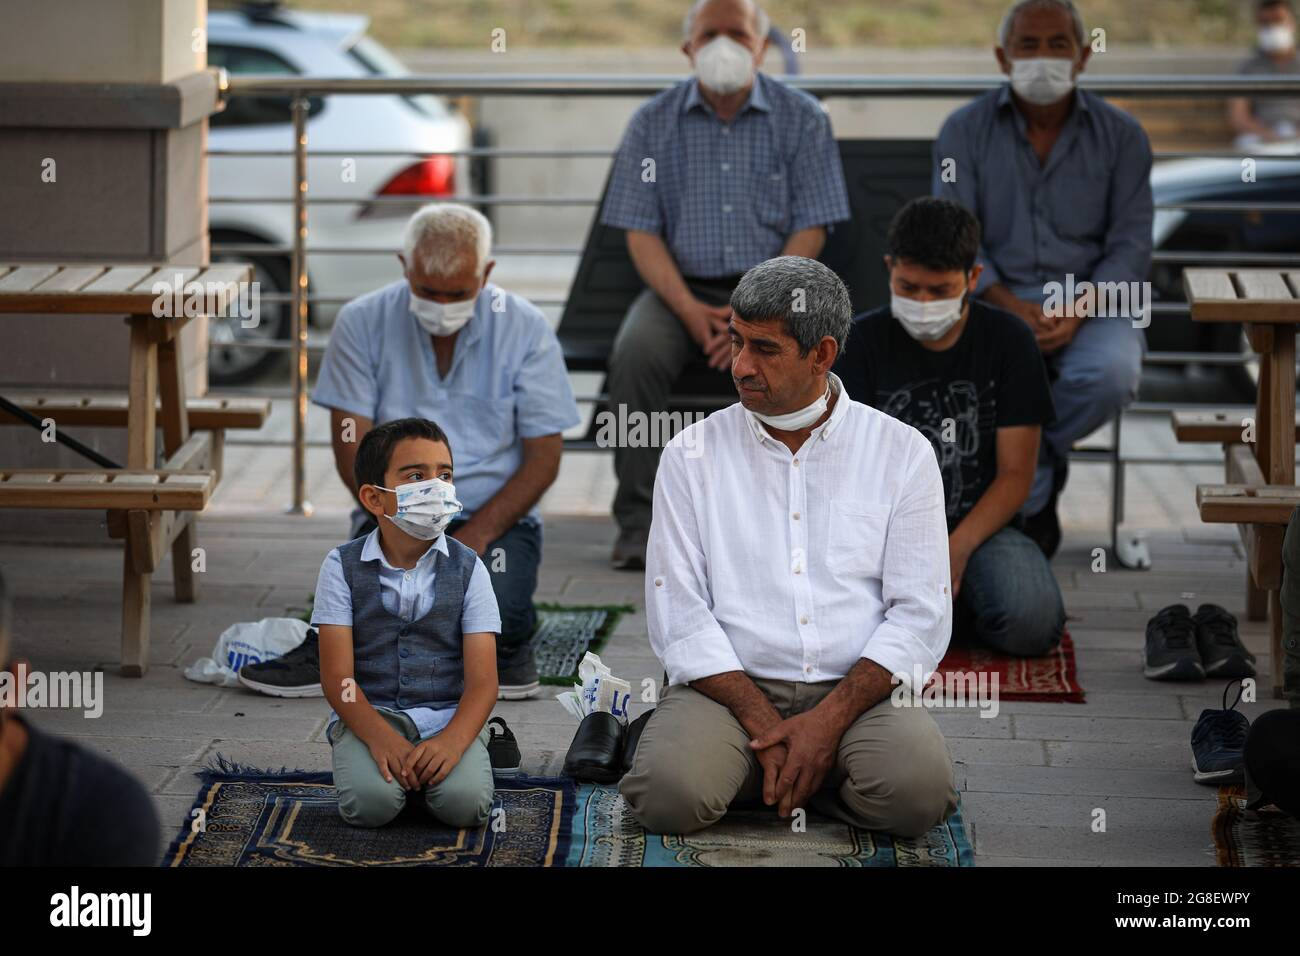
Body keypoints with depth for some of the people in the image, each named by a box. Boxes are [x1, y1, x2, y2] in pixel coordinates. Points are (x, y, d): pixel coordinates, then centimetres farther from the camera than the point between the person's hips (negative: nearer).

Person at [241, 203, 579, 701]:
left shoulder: (525, 328, -2)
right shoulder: (363, 322, -2)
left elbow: (543, 459, -2)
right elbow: (353, 450, -4)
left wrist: (477, 534, -16)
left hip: (495, 515, 1)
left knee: (499, 615, -30)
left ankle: (509, 641, 6)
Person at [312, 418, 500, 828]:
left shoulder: (467, 568, 1)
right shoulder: (344, 566, -2)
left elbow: (482, 680, -6)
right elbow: (337, 676, -8)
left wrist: (452, 740, -27)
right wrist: (381, 738, -26)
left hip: (448, 715, 1)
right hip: (371, 714, -1)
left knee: (463, 802, -27)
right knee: (370, 802, -30)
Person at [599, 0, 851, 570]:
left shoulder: (801, 118, 4)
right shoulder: (653, 123, 7)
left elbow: (810, 229, -1)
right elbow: (641, 232, 2)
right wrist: (689, 310, -15)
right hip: (682, 289, 1)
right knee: (635, 353, -30)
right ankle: (638, 520, -25)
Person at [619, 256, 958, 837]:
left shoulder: (902, 453, 5)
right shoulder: (692, 455, 6)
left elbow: (920, 614, 0)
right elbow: (679, 614, -1)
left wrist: (829, 719, -14)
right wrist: (764, 723, -14)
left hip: (860, 691, 0)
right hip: (729, 687, 0)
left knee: (916, 792, -31)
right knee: (668, 794, -31)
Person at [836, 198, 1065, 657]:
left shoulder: (1008, 340, -1)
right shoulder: (864, 340, -1)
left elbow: (1015, 474, -3)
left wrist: (957, 549, -19)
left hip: (980, 526, 0)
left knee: (1031, 623, -31)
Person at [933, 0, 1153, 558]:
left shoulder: (1120, 135, 7)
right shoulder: (965, 130, 6)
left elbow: (1130, 244, 2)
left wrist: (1077, 309, -18)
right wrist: (1011, 307, -19)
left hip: (1093, 301, 1)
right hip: (996, 297, -1)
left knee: (1111, 375, -34)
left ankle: (1036, 455, 0)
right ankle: (1033, 507, -12)